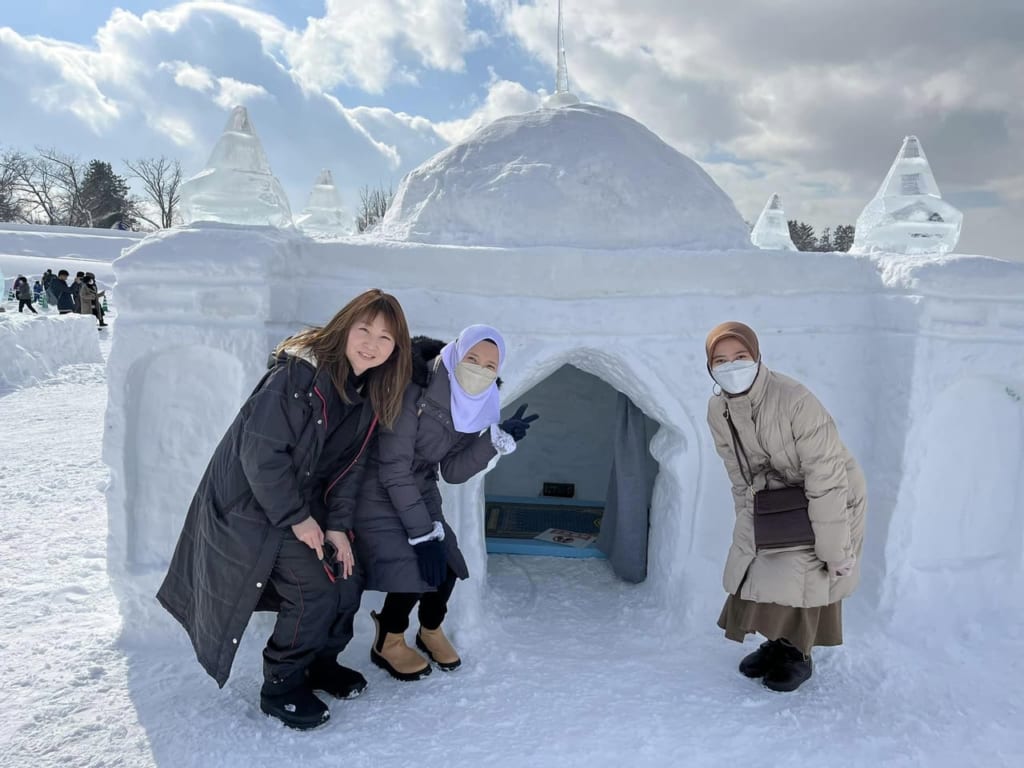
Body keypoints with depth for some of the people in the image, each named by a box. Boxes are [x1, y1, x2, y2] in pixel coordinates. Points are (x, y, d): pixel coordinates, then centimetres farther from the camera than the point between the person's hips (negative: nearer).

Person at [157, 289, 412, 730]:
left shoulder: (371, 395, -3)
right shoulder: (300, 372, -27)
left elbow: (350, 465, 3)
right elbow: (261, 452, -26)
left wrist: (338, 525, -5)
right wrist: (296, 518, -20)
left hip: (304, 502, 8)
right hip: (251, 502, -7)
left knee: (346, 584, 5)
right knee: (314, 591, -12)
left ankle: (320, 663, 31)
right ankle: (281, 689, 11)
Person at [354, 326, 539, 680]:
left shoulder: (476, 406, -7)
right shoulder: (416, 390, -29)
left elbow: (453, 471, -7)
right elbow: (393, 470, -26)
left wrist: (498, 439, -21)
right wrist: (422, 533, -25)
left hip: (418, 490, 7)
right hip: (378, 491, -6)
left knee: (445, 562, -1)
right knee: (412, 566, -16)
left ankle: (431, 632, 30)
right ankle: (387, 644, 12)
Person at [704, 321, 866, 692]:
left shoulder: (795, 401, -34)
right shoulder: (718, 411, -13)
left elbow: (826, 479, -30)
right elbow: (741, 478, 1)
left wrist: (835, 549, -25)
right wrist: (747, 528, 6)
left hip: (829, 496, -6)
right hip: (773, 495, 6)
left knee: (804, 574, -8)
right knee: (759, 570, 5)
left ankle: (797, 654, 16)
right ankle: (778, 642, 29)